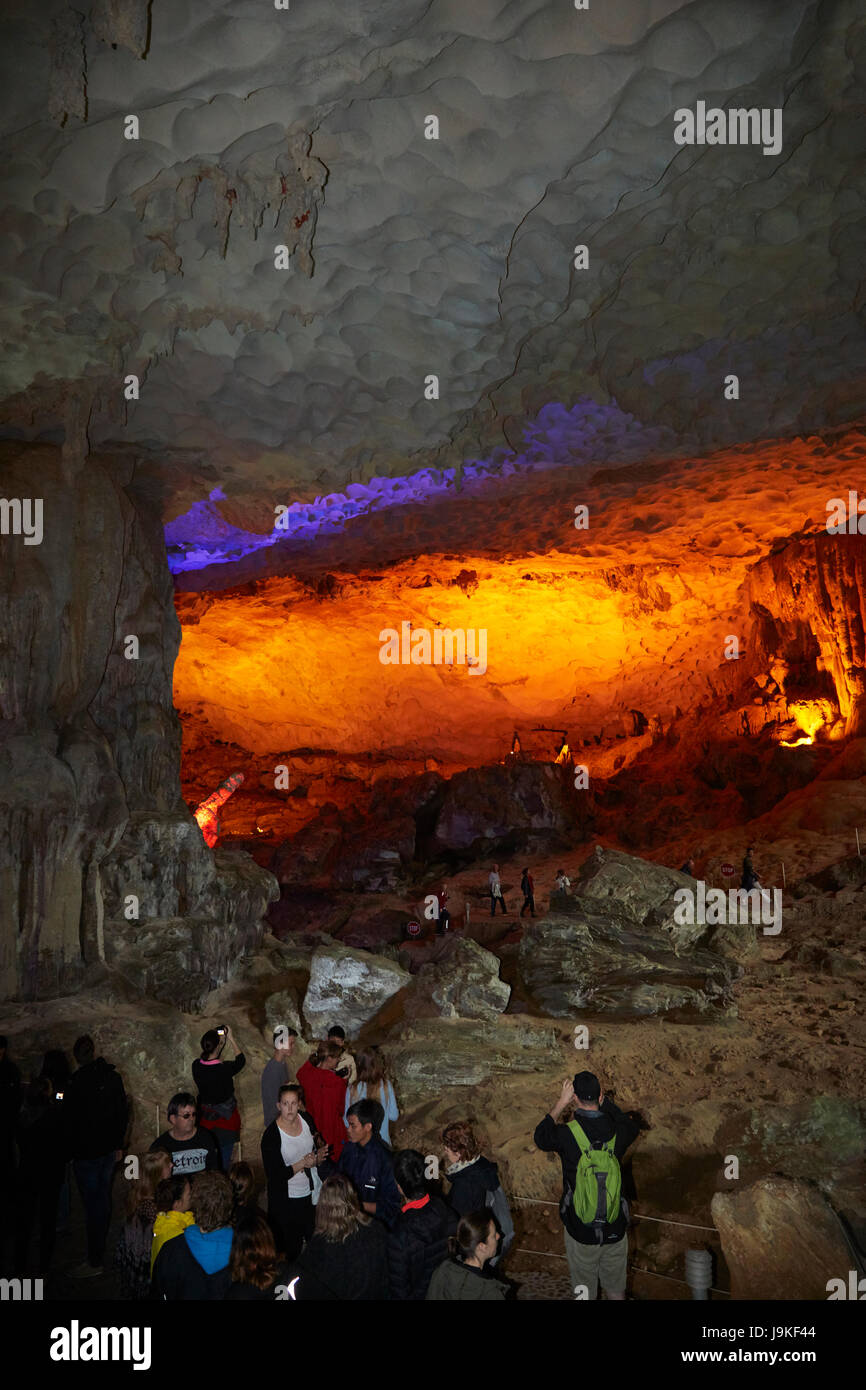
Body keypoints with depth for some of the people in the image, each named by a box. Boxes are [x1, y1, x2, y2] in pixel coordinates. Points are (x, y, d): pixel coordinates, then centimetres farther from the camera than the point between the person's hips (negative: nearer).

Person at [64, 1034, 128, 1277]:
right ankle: (102, 1251, 29)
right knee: (104, 1200, 17)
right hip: (109, 1149, 6)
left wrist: (69, 1151, -2)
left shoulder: (77, 1083, -18)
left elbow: (70, 1120, -14)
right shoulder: (112, 1077, 1)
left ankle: (95, 1261, 7)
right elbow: (123, 1112, 8)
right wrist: (118, 1144, 16)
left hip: (87, 1153, -6)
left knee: (92, 1204, 0)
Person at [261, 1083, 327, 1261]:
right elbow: (273, 1175, -19)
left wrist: (318, 1157, -9)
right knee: (290, 1248, 4)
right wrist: (303, 1164, -23)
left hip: (309, 1193, 5)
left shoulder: (307, 1120, -5)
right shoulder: (271, 1136, -21)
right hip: (285, 1199, -5)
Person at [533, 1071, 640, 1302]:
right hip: (615, 1230, 2)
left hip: (581, 1231, -2)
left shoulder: (567, 1134, -21)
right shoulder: (617, 1131, -13)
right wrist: (604, 1101, 13)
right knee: (616, 1289, 22)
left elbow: (540, 1137, 3)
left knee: (584, 1291, 18)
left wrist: (561, 1103, 5)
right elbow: (632, 1127, 14)